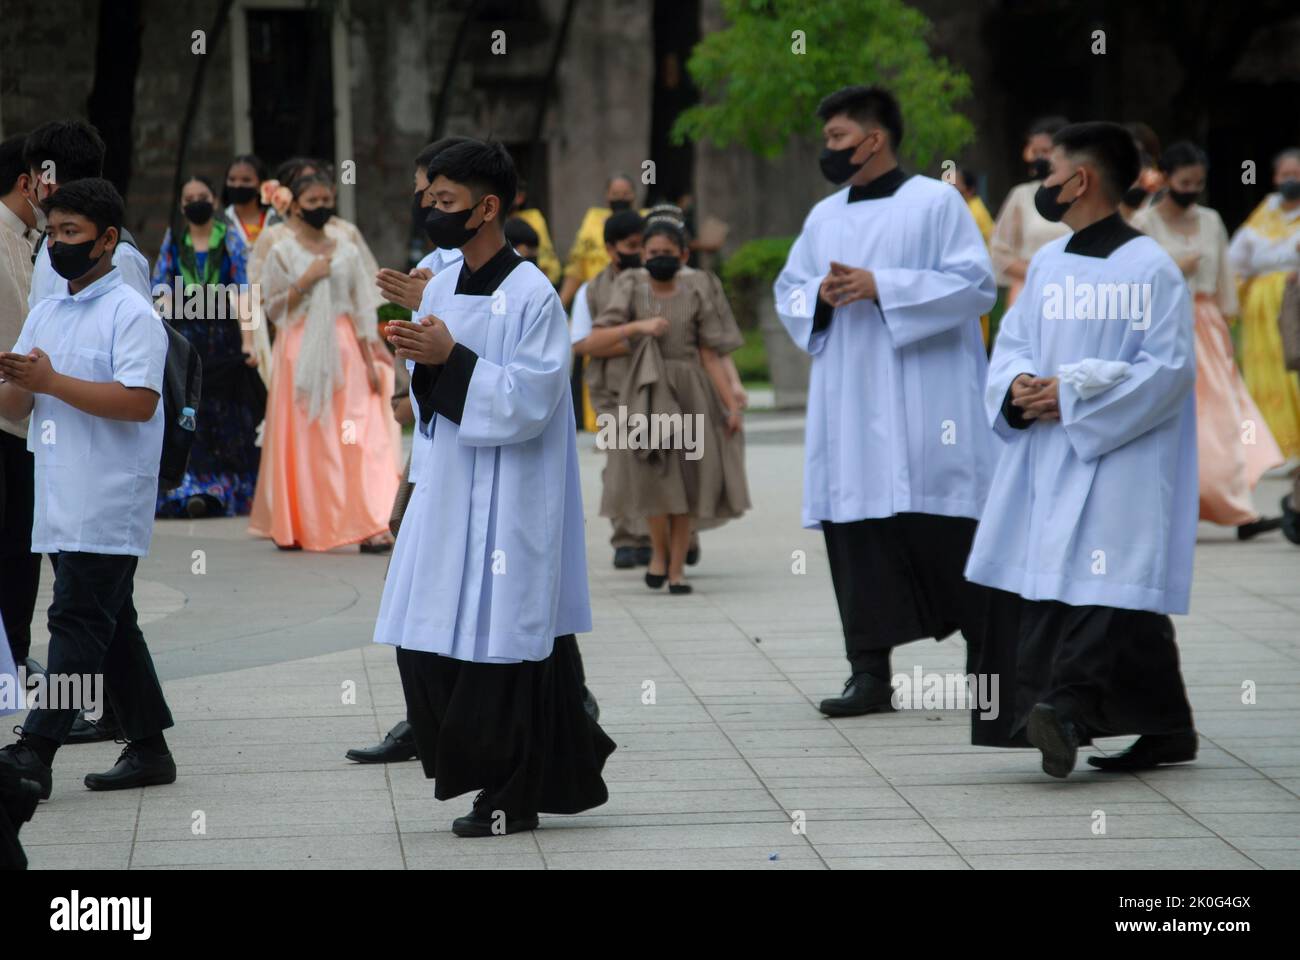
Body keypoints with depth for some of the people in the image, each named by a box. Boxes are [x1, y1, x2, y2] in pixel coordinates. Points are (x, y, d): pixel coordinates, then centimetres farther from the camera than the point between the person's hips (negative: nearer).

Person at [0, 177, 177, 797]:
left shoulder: (131, 314, -7)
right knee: (111, 626, 11)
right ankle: (148, 749, 17)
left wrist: (50, 382, -20)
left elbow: (139, 400, -20)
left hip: (107, 505, -8)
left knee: (79, 621, -11)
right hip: (61, 502, 8)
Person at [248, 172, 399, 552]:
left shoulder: (346, 251, 9)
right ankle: (294, 528, 10)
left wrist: (371, 360, 2)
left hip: (343, 350, 1)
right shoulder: (283, 253, 4)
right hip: (301, 350, -1)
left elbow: (363, 308, 8)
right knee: (304, 439, 0)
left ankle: (370, 527, -13)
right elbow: (273, 309, 2)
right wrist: (305, 281, -11)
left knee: (357, 438, -8)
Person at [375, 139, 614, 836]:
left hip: (508, 497, -8)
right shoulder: (441, 289, 10)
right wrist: (421, 360, -6)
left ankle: (511, 797, 10)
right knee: (427, 641, 7)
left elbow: (528, 400, -18)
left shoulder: (532, 296, -12)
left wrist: (451, 358, -21)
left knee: (502, 641, -3)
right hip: (450, 485, 8)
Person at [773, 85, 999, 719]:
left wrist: (883, 287, -15)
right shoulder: (823, 217, 16)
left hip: (921, 406, -5)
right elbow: (787, 292, 20)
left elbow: (975, 284, -8)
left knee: (942, 534, -4)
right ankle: (870, 673, 3)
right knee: (856, 536, 0)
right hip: (847, 406, 5)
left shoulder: (936, 202, -1)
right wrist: (820, 296, -4)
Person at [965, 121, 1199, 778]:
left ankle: (1068, 711, -30)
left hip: (1117, 455, -7)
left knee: (1102, 583, -16)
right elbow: (1011, 342, 14)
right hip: (1046, 458, 7)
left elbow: (1168, 367, -12)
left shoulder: (1151, 270, -7)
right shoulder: (1047, 263, 14)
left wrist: (1071, 398, -18)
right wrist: (1016, 386, -9)